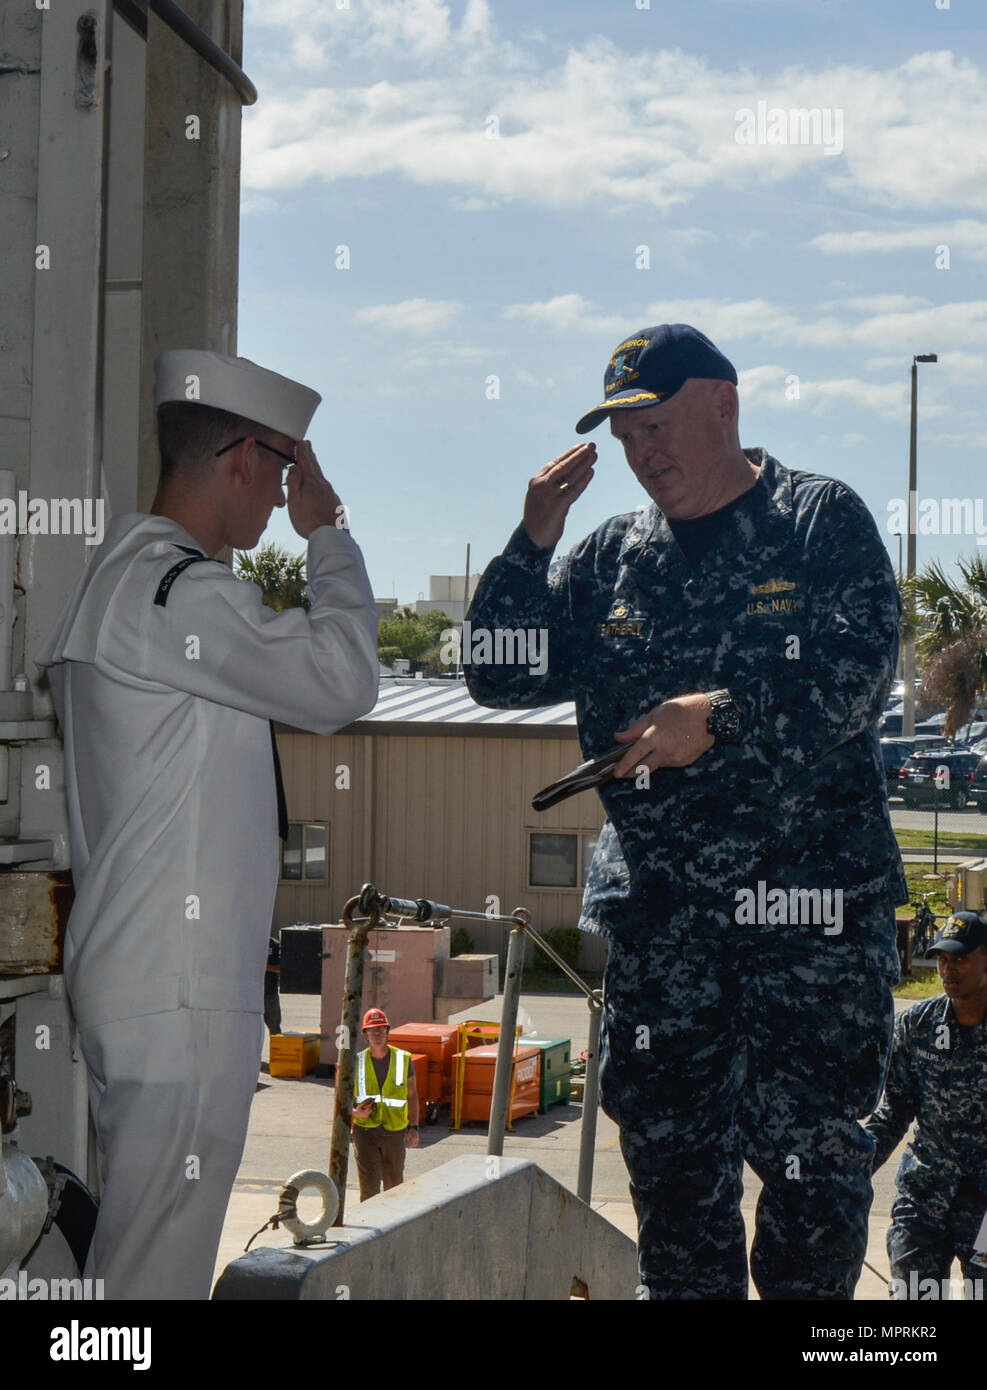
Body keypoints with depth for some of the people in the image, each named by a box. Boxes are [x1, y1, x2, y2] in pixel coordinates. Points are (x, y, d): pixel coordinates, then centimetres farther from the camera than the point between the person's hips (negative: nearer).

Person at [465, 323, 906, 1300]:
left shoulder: (822, 521, 3)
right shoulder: (613, 555, 14)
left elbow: (854, 679, -9)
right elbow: (499, 676, 10)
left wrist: (723, 718, -19)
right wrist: (533, 542, -1)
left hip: (808, 897, -4)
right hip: (656, 909, 4)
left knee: (807, 1154, -2)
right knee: (668, 1150, 7)